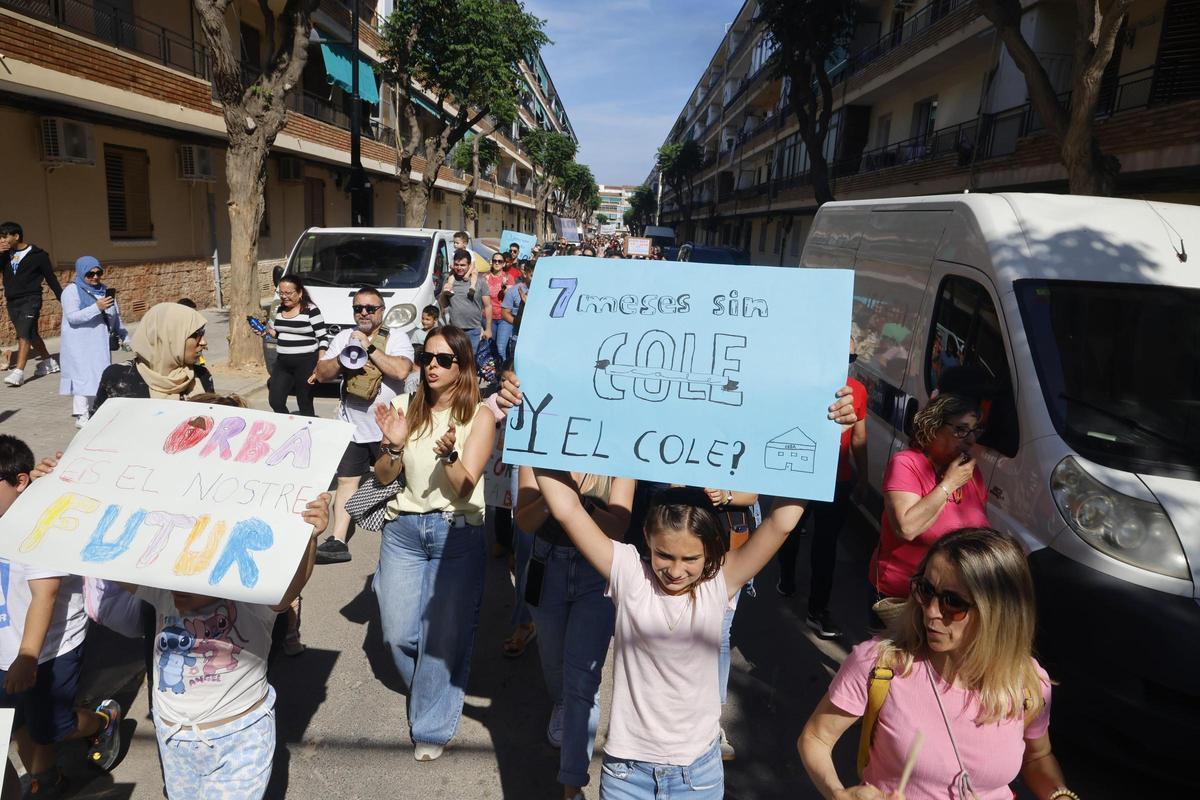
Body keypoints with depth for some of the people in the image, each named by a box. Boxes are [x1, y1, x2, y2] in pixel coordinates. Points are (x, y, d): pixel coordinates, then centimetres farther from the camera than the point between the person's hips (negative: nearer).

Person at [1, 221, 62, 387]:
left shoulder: (38, 255, -4)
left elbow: (51, 278, 1)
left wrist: (63, 299, 2)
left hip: (30, 300, -6)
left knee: (24, 334, -17)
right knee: (31, 334, 15)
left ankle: (18, 371, -23)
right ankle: (48, 363, 30)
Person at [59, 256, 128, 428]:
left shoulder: (104, 290, 13)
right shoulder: (72, 291, -6)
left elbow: (116, 317, 18)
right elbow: (72, 317, -18)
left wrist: (125, 336, 12)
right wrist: (97, 307, -26)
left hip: (100, 344, 6)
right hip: (79, 345, -6)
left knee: (99, 376, 6)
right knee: (83, 377, -11)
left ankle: (94, 411, 17)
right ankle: (81, 416, -10)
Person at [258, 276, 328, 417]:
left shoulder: (311, 310, -11)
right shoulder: (279, 309, 9)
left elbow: (323, 338, -11)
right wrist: (267, 331, 2)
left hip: (306, 362, -7)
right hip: (282, 363, 7)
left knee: (305, 404, 1)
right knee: (275, 401, 6)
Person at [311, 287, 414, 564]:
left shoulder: (396, 339, -6)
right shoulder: (344, 337, 7)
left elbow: (401, 370, -24)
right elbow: (321, 373, 5)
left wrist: (369, 348, -21)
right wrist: (343, 357, -14)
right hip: (351, 426, 4)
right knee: (346, 481, 5)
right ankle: (337, 541, 8)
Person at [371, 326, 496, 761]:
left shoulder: (479, 416, -8)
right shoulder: (407, 408, 1)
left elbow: (464, 487, -15)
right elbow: (382, 478, 2)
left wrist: (447, 453, -33)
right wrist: (393, 446, -18)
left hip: (457, 534, -3)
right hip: (403, 529, 4)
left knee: (444, 634, 5)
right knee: (398, 634, 13)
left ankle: (432, 725, 27)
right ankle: (430, 691, 44)